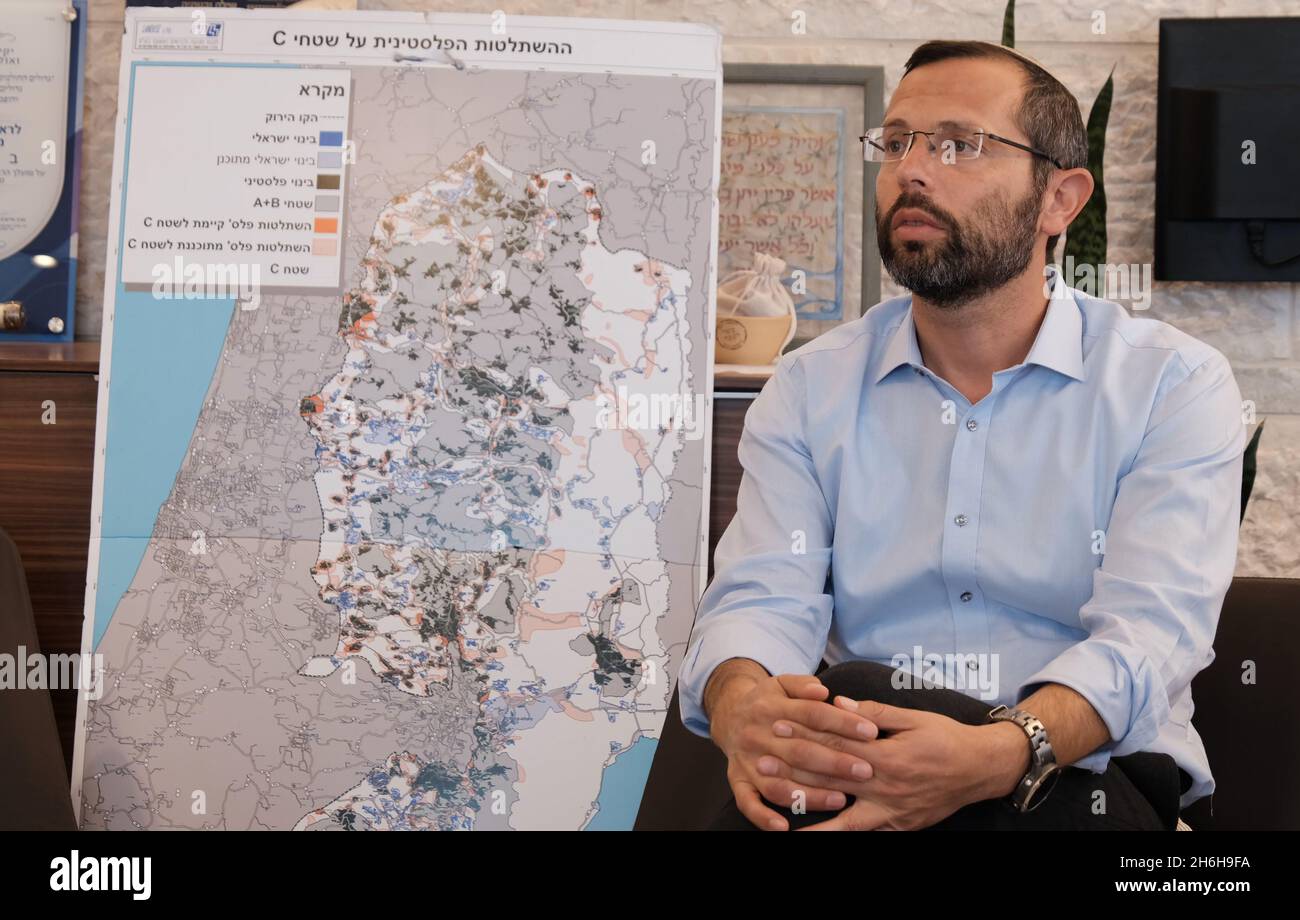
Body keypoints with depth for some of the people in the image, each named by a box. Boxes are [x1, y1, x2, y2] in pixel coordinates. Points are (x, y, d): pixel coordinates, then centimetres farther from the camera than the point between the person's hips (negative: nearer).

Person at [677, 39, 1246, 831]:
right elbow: (763, 596, -3)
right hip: (858, 762, 2)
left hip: (1088, 775, -1)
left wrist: (999, 754, -33)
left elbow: (1149, 627, -13)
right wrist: (742, 706, -28)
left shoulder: (1174, 385, 1)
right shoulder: (810, 387, 9)